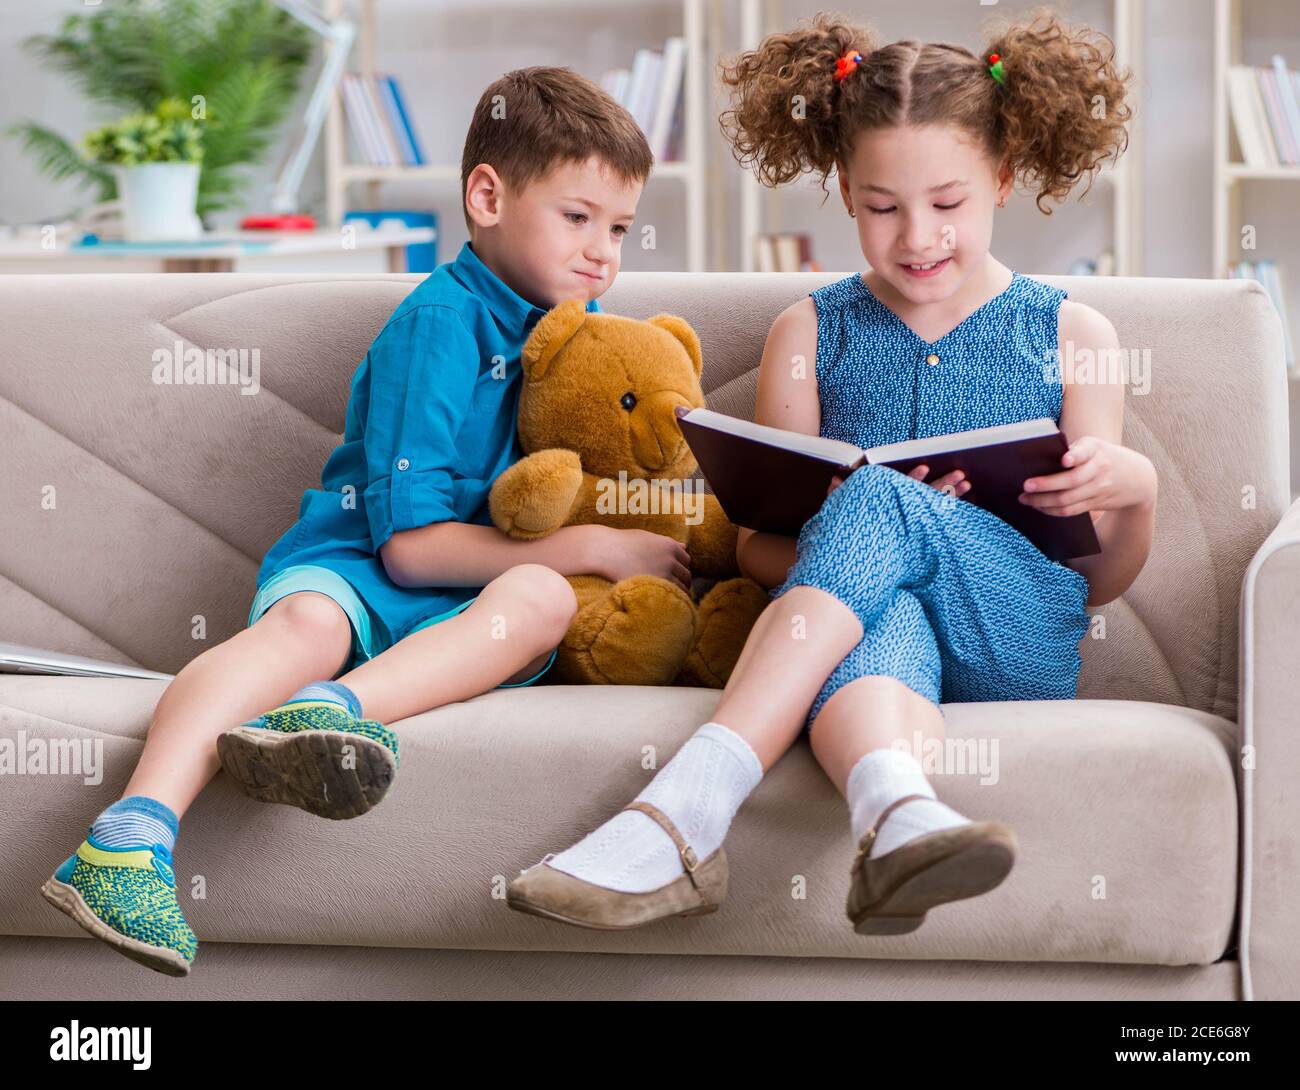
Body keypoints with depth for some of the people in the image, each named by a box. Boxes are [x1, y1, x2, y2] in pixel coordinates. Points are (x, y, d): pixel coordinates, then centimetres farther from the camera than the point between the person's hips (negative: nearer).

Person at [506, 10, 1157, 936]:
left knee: (879, 501, -32)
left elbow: (1102, 579, 13)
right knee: (881, 626, -38)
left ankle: (681, 811, -47)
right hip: (865, 614, 1)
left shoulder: (1070, 336, 12)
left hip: (1019, 643, -1)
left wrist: (1133, 491, -9)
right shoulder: (812, 335, 15)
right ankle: (898, 815, -74)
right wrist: (817, 548, -12)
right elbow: (757, 545, 11)